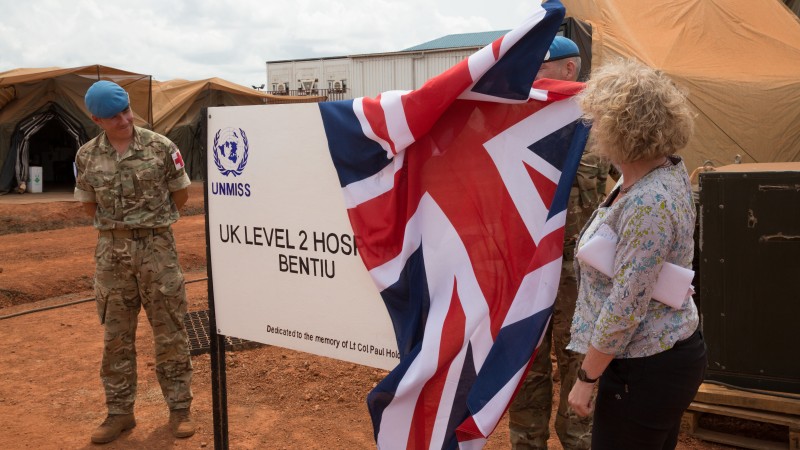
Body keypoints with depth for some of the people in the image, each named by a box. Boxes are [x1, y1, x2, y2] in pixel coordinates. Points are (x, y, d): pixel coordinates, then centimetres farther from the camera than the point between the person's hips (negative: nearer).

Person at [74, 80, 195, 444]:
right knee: (116, 335, 9)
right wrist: (119, 225, 12)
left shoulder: (161, 147, -6)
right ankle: (119, 412, 22)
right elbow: (88, 204, 14)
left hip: (157, 246, -2)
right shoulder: (86, 157, 1)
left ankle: (179, 408, 16)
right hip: (111, 251, 2)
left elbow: (181, 194, 5)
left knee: (169, 332, 4)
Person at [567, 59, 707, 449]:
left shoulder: (647, 204, -28)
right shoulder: (668, 168, 0)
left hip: (645, 371, -10)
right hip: (669, 352, 10)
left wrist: (586, 378, -17)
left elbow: (624, 309, -27)